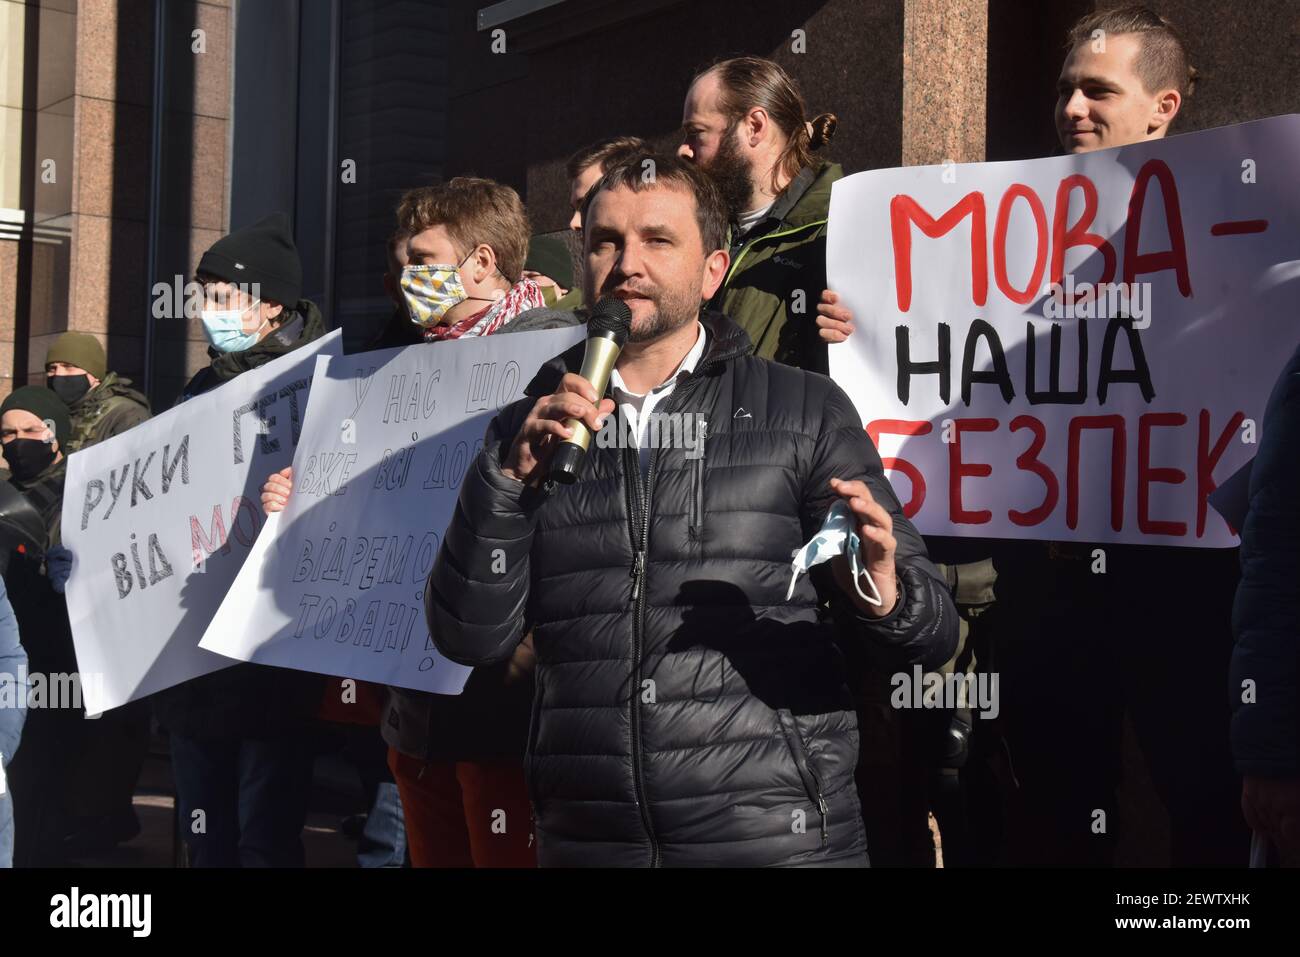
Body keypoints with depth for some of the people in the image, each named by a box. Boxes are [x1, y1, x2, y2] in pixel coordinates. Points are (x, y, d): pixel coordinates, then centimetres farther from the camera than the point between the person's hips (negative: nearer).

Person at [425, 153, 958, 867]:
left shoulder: (803, 412, 4)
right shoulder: (530, 432, 10)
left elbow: (933, 630, 1)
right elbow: (470, 638, -1)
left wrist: (884, 597, -21)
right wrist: (508, 476, -13)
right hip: (584, 839, 2)